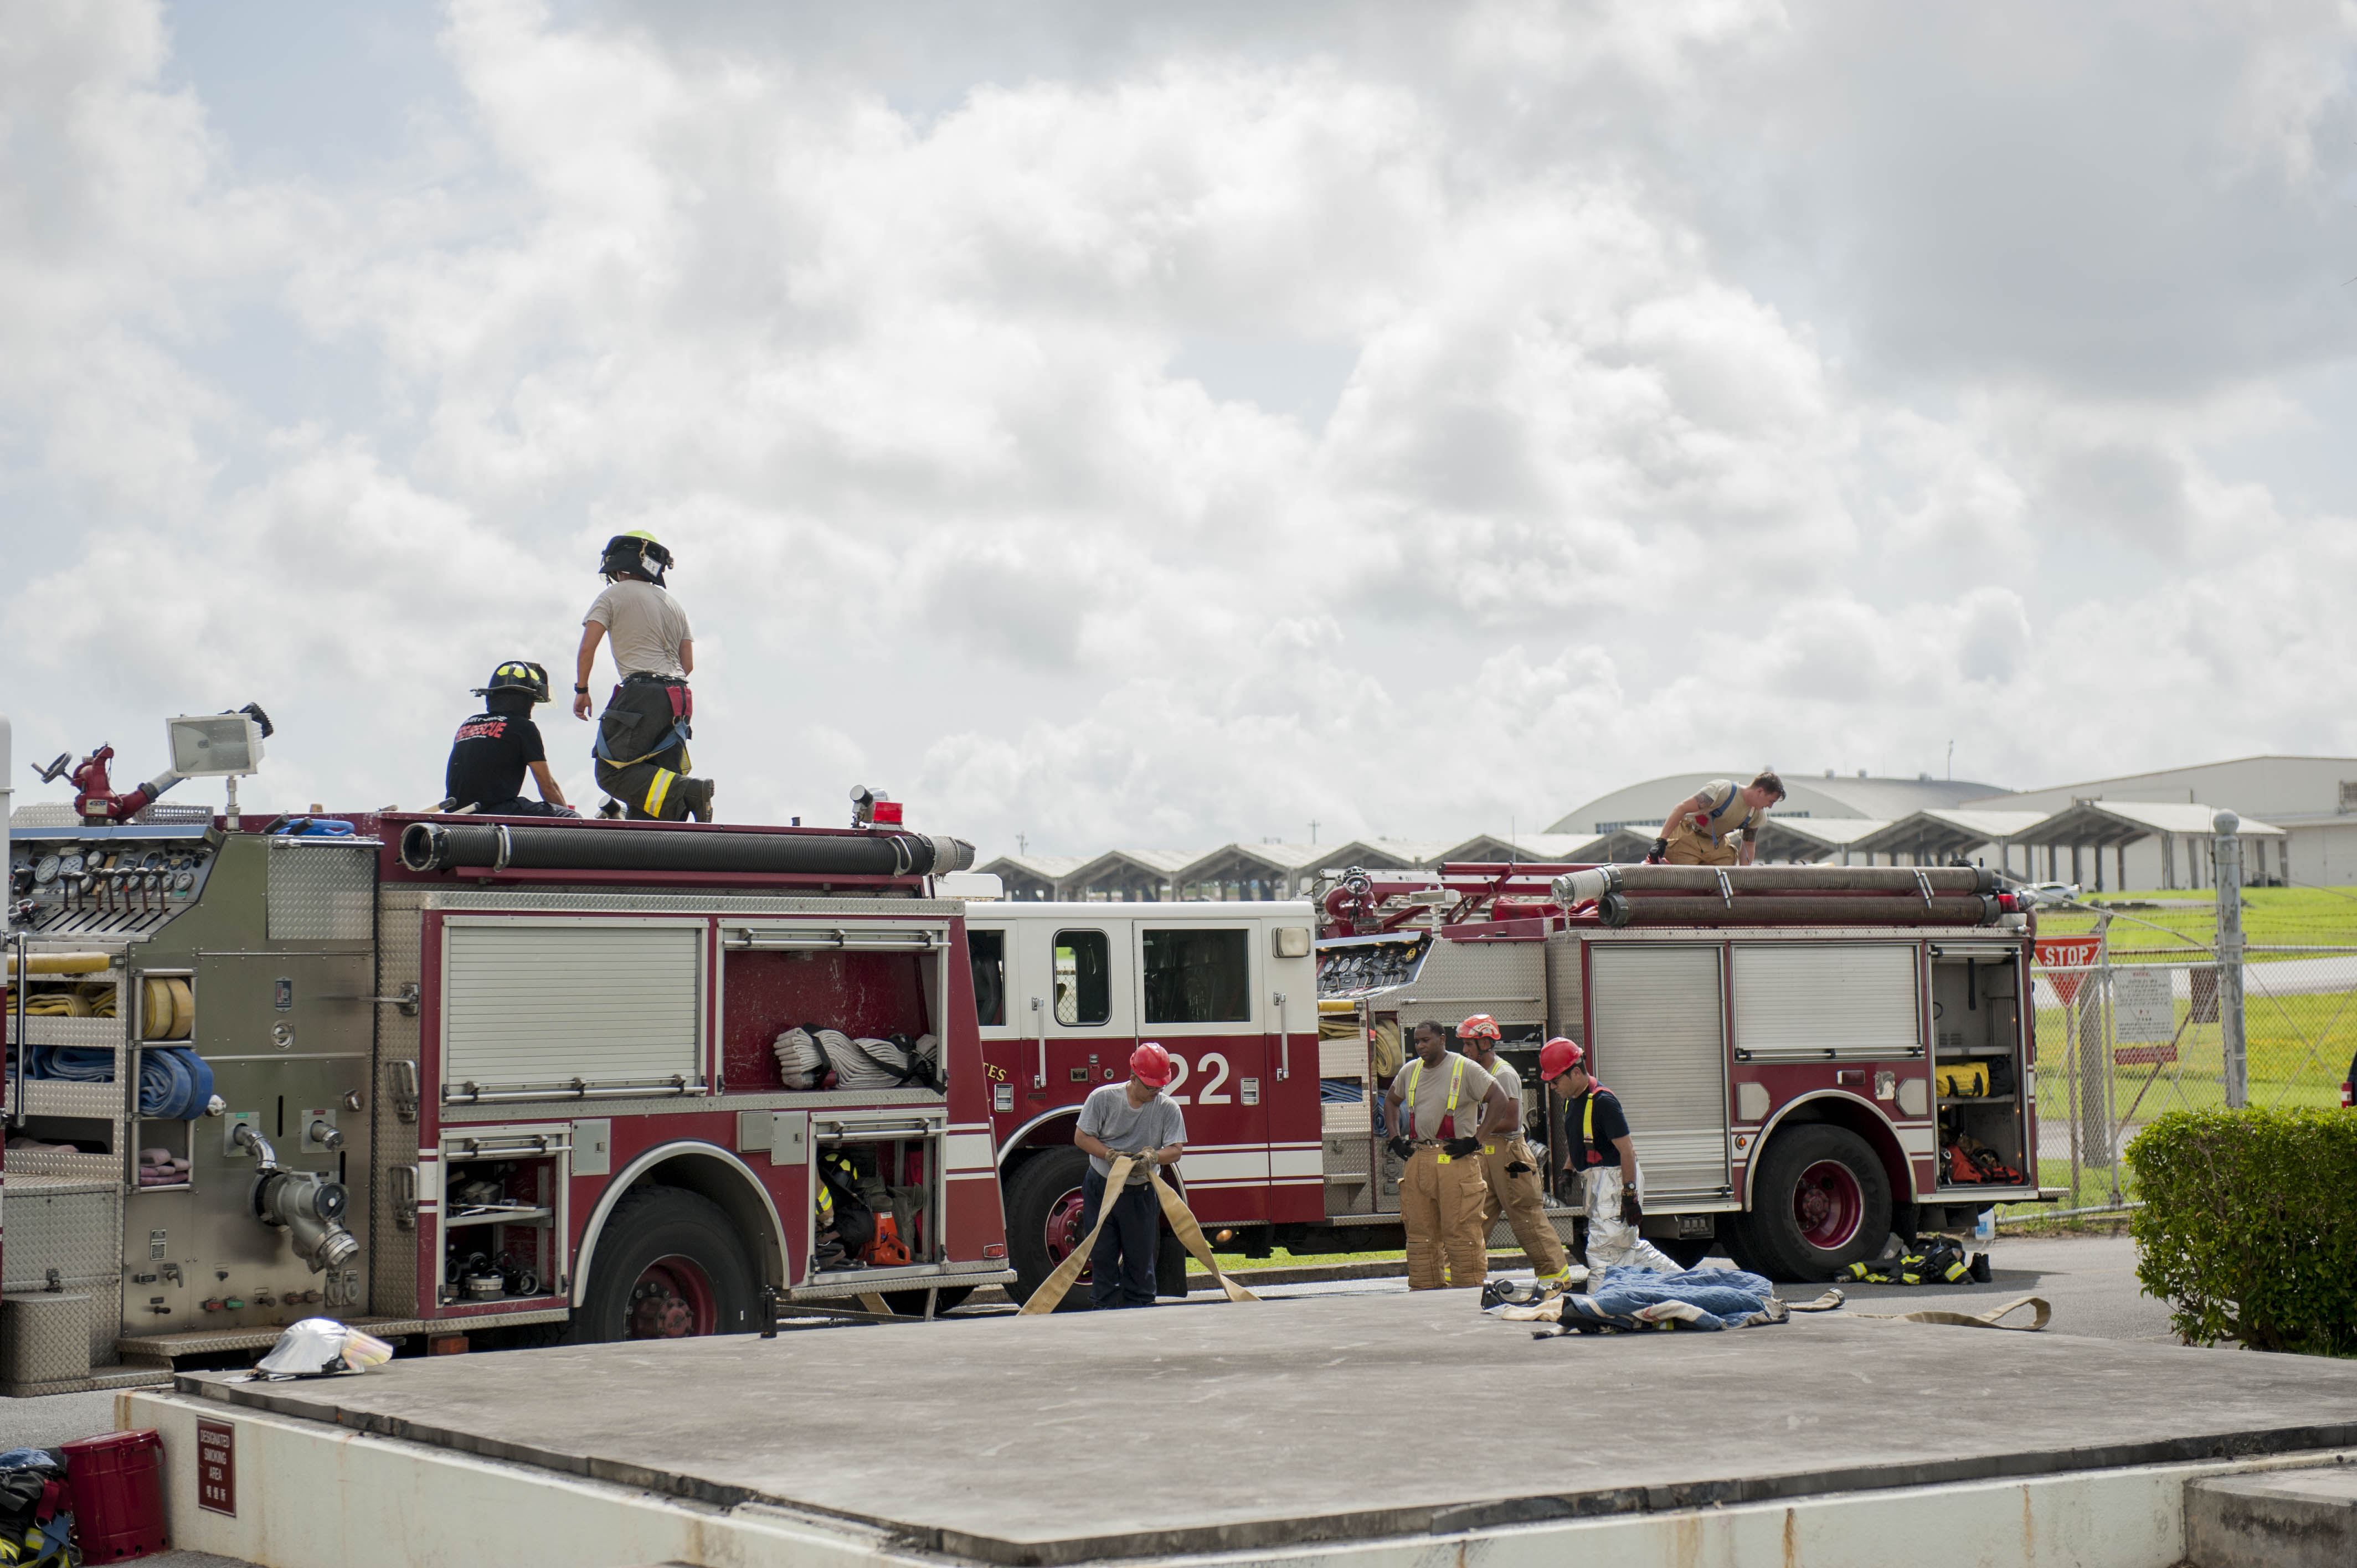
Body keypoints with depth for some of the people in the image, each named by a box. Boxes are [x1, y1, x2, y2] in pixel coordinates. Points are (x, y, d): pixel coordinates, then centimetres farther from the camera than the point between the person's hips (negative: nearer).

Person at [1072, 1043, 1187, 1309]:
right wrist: (1110, 1155, -22)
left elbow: (1176, 1150, -8)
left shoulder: (1168, 1108, -7)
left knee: (1140, 1258, 4)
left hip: (1141, 1194, 1)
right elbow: (1081, 1136, -6)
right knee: (1102, 1256, 4)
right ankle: (1103, 1307, 14)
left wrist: (1153, 1157, -30)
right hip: (1101, 1189, -1)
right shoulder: (1103, 1098, -10)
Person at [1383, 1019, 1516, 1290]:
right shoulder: (1410, 1071, 14)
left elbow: (1500, 1100, -10)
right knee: (1420, 1233, 7)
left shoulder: (1466, 1069, -5)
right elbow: (1391, 1101, 31)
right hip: (1417, 1161, 6)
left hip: (1456, 1159, -6)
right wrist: (1395, 1138, 17)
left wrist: (1476, 1140, -13)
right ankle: (1423, 1290, 14)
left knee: (1461, 1232, -7)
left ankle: (1469, 1293, -3)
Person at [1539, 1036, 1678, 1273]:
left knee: (1601, 1256, -12)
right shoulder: (1572, 1100, 9)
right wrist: (1567, 1171, 9)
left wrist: (1630, 1194, -23)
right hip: (1594, 1181, 10)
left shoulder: (1602, 1101, -19)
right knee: (1630, 1247, 15)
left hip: (1613, 1180, -10)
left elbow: (1627, 1150, -21)